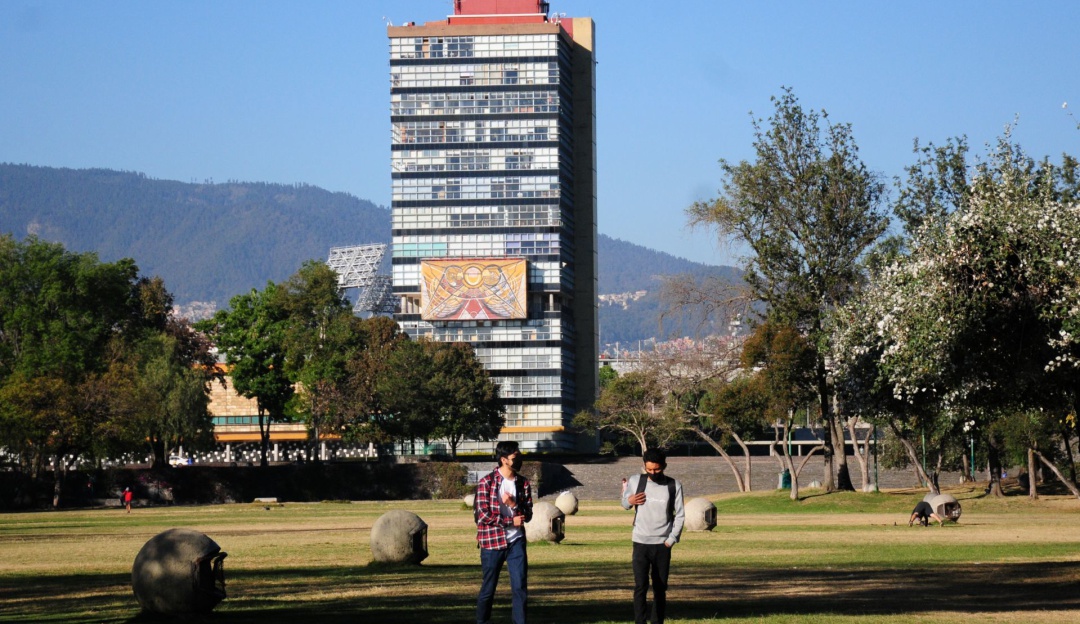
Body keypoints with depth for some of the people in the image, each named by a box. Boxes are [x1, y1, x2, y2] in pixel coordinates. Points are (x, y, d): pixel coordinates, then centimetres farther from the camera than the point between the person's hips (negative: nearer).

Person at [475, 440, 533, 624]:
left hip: (516, 542, 3)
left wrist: (514, 504, -14)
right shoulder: (486, 482, -7)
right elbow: (483, 515, -12)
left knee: (520, 587, -5)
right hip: (492, 542, -3)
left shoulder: (524, 483, 7)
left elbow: (527, 516, 5)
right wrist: (511, 521, -9)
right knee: (488, 589, 6)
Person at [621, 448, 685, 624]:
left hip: (662, 545, 1)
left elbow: (680, 515, 2)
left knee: (660, 588, 6)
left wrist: (672, 539, -7)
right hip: (640, 543, -1)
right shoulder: (635, 482, -1)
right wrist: (628, 501, -10)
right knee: (640, 586, -11)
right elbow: (624, 502, 14)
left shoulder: (674, 486, -1)